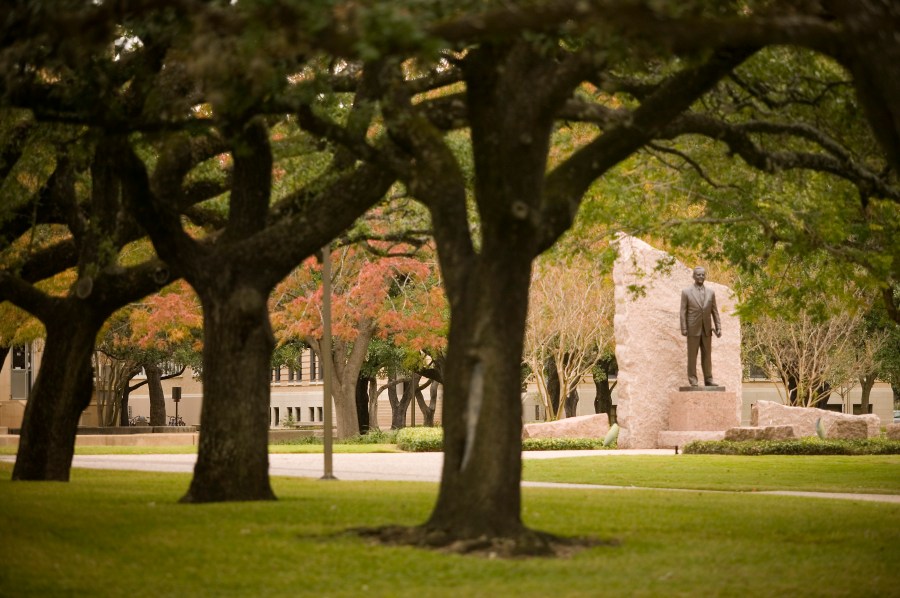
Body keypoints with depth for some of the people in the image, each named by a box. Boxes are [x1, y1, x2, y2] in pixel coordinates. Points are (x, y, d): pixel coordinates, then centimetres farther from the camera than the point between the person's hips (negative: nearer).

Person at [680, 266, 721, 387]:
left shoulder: (711, 292, 9)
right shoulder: (686, 292, -1)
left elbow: (714, 311, 10)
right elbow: (683, 312, -3)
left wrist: (718, 327, 2)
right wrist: (684, 329, -10)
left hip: (706, 329, 3)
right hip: (693, 329, -3)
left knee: (707, 355, 4)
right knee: (692, 355, -2)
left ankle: (708, 379, 7)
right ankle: (693, 380, 1)